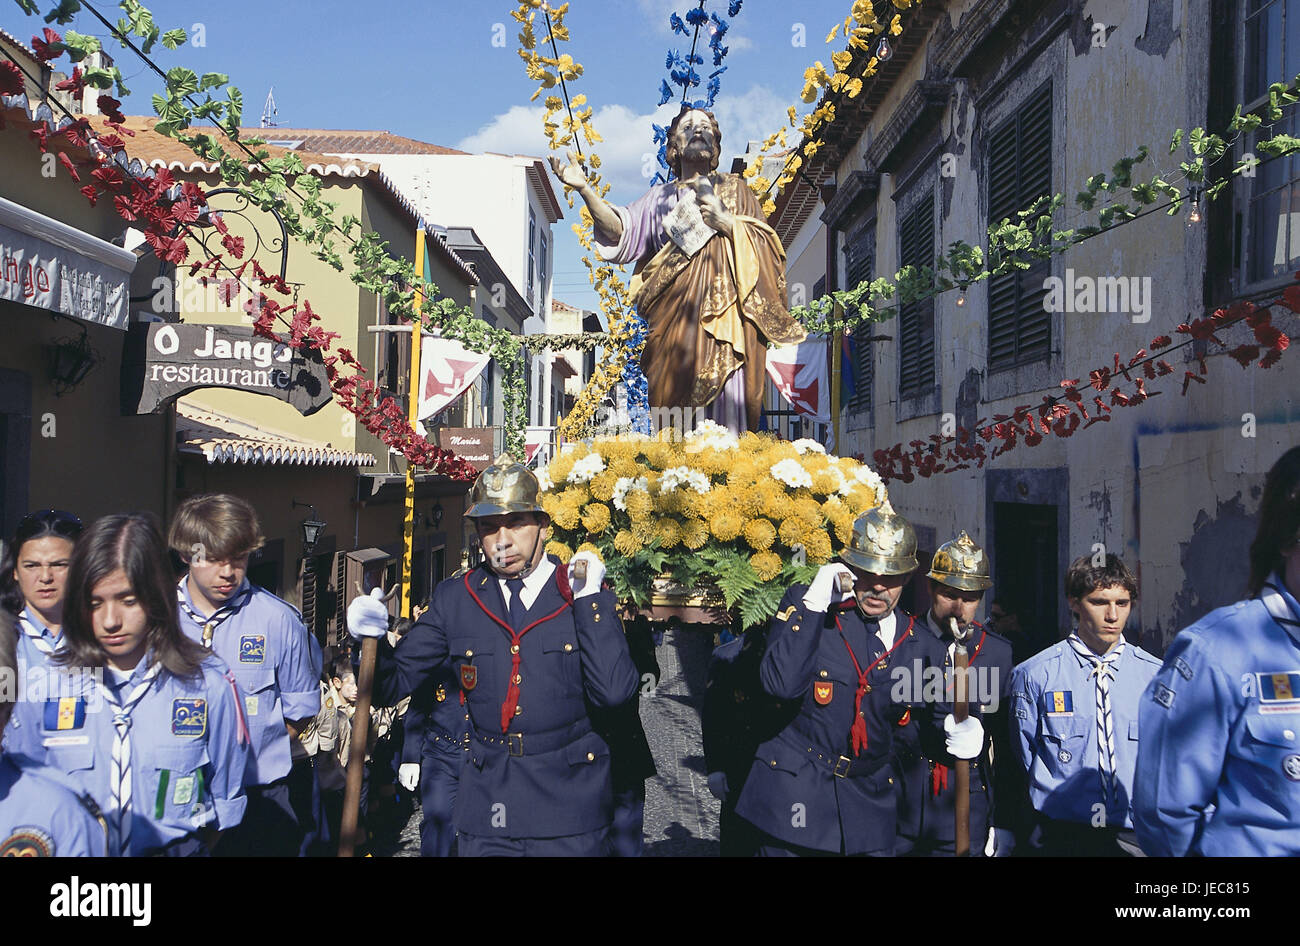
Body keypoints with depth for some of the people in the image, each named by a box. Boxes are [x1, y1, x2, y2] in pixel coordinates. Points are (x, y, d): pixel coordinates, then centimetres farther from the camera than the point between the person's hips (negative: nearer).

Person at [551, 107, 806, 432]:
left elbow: (766, 246, 9)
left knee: (727, 392, -12)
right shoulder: (660, 197, 18)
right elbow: (620, 229, 0)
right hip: (677, 315, 1)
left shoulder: (735, 187, 18)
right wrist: (585, 189, -13)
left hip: (727, 307, -1)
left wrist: (727, 223, -6)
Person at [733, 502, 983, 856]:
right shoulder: (803, 604, -6)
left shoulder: (916, 641, 5)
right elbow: (780, 684, -21)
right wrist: (812, 604, -21)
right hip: (795, 794, -3)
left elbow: (914, 724, 14)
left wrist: (959, 732, -6)